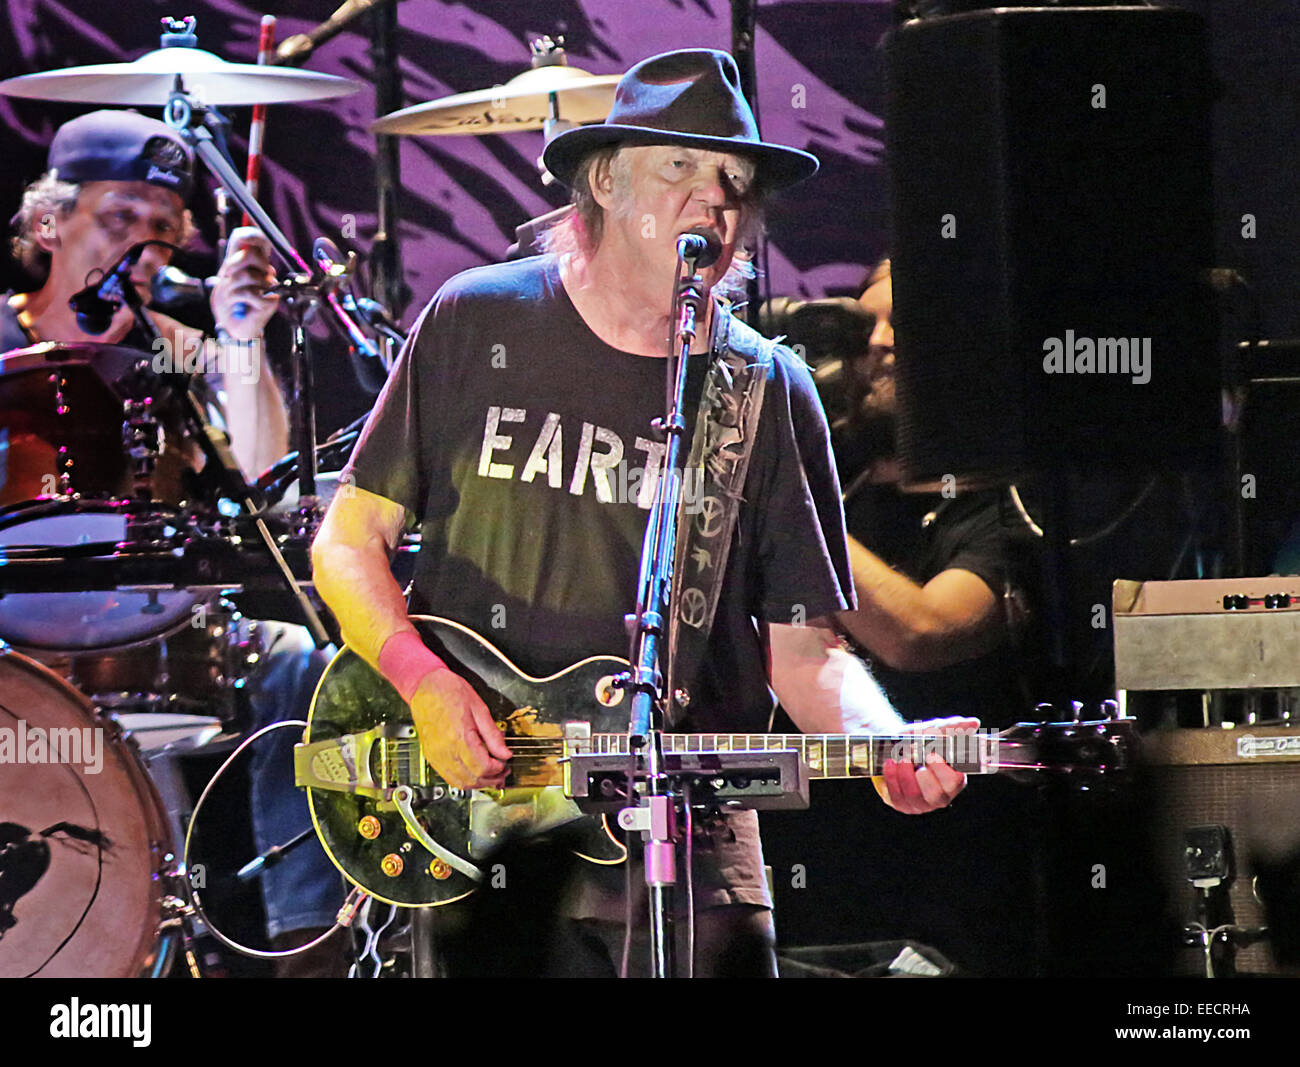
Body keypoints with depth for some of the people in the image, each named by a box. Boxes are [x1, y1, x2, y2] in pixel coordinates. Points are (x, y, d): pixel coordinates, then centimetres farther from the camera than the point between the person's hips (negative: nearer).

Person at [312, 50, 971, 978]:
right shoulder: (478, 326, 3)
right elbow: (349, 539, 5)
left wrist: (887, 748, -14)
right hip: (479, 825, -1)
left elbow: (803, 648, 6)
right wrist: (425, 684, -11)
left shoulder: (768, 395, 6)